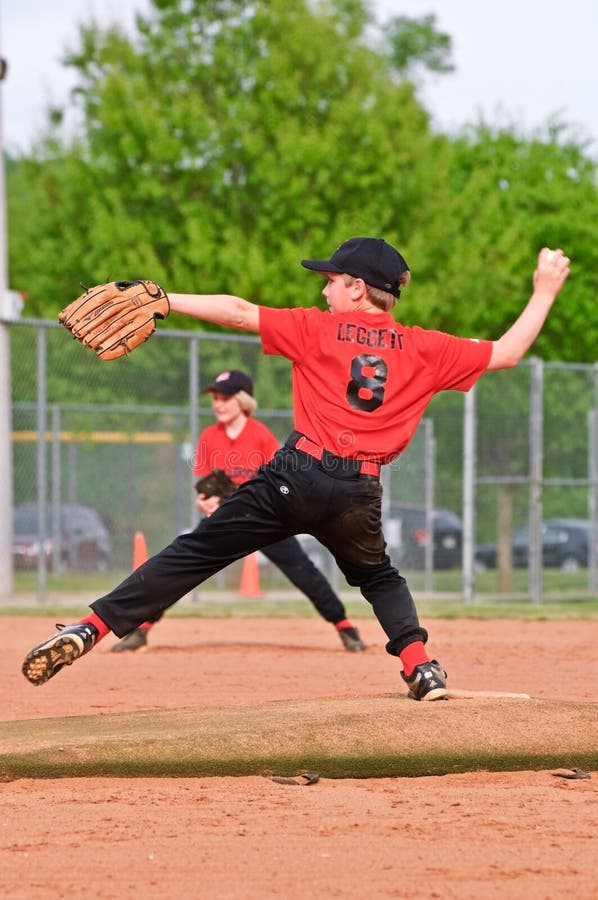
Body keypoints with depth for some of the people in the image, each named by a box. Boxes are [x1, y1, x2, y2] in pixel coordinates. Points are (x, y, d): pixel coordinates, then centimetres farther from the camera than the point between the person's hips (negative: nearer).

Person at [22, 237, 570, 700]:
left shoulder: (318, 330, 5)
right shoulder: (424, 349, 11)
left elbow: (240, 312, -2)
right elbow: (506, 353, 17)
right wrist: (544, 292, 27)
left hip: (299, 474, -3)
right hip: (360, 493, 3)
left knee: (195, 553, 0)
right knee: (378, 576, 30)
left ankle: (90, 629, -9)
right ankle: (420, 667, 9)